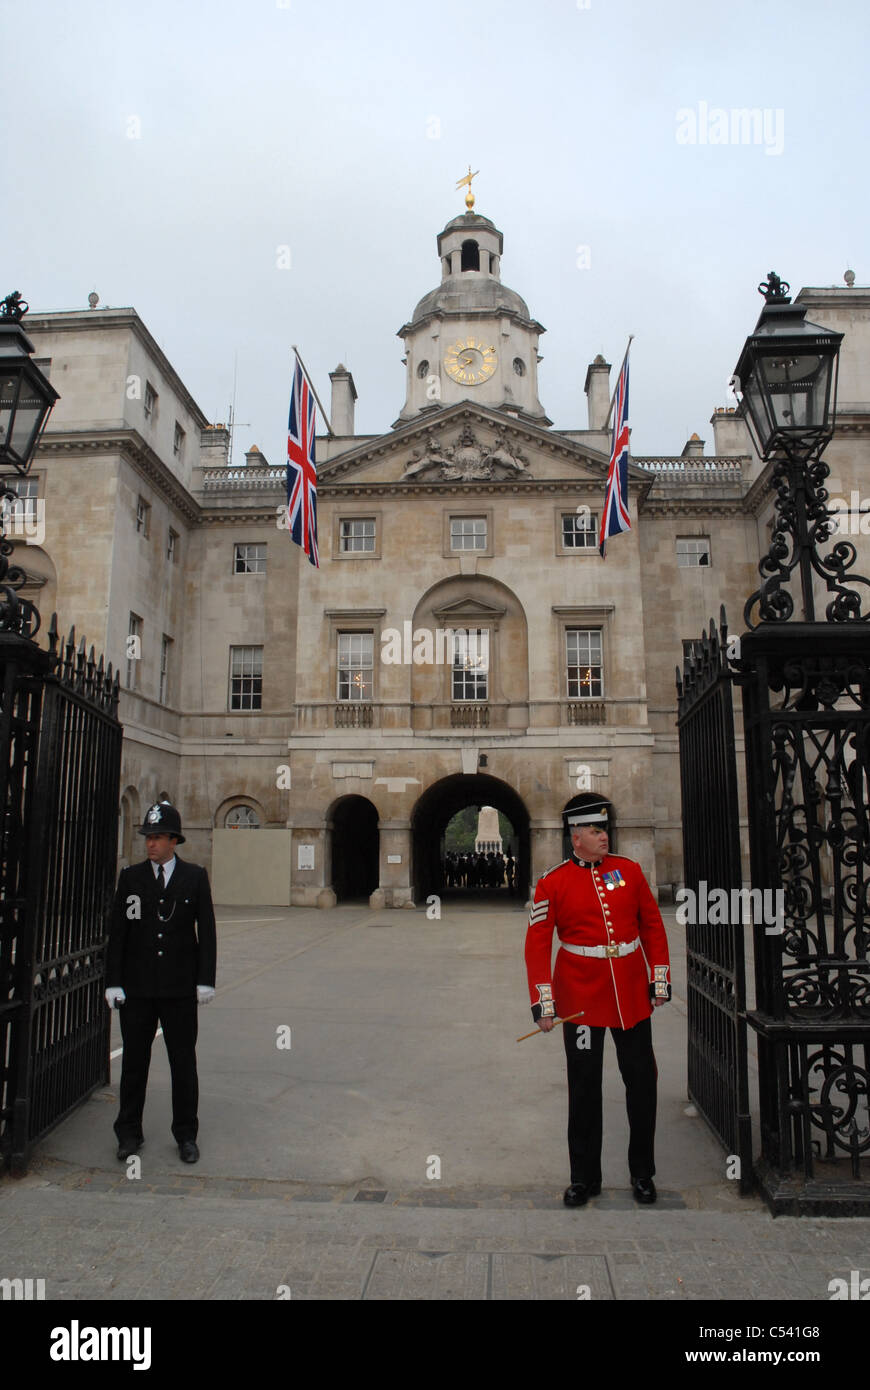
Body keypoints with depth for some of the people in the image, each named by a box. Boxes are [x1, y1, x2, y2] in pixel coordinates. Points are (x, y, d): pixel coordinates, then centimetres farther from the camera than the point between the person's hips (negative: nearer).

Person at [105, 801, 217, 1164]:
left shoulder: (195, 877, 2)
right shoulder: (130, 878, 4)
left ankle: (186, 1135, 18)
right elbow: (117, 932, 3)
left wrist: (206, 980, -4)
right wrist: (113, 981, -3)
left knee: (183, 1061, 6)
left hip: (179, 988, -1)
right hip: (137, 987, 1)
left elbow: (206, 931, 2)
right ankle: (129, 1132, 23)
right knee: (134, 1059, 9)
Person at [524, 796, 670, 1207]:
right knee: (584, 1088, 6)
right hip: (581, 998, -2)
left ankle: (643, 1173, 27)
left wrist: (660, 980, 4)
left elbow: (652, 925, 8)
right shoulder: (553, 883, -6)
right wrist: (543, 1004, -10)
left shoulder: (629, 870, 2)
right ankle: (584, 1177, 22)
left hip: (632, 995, 3)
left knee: (642, 1081, 9)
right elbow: (537, 944, -5)